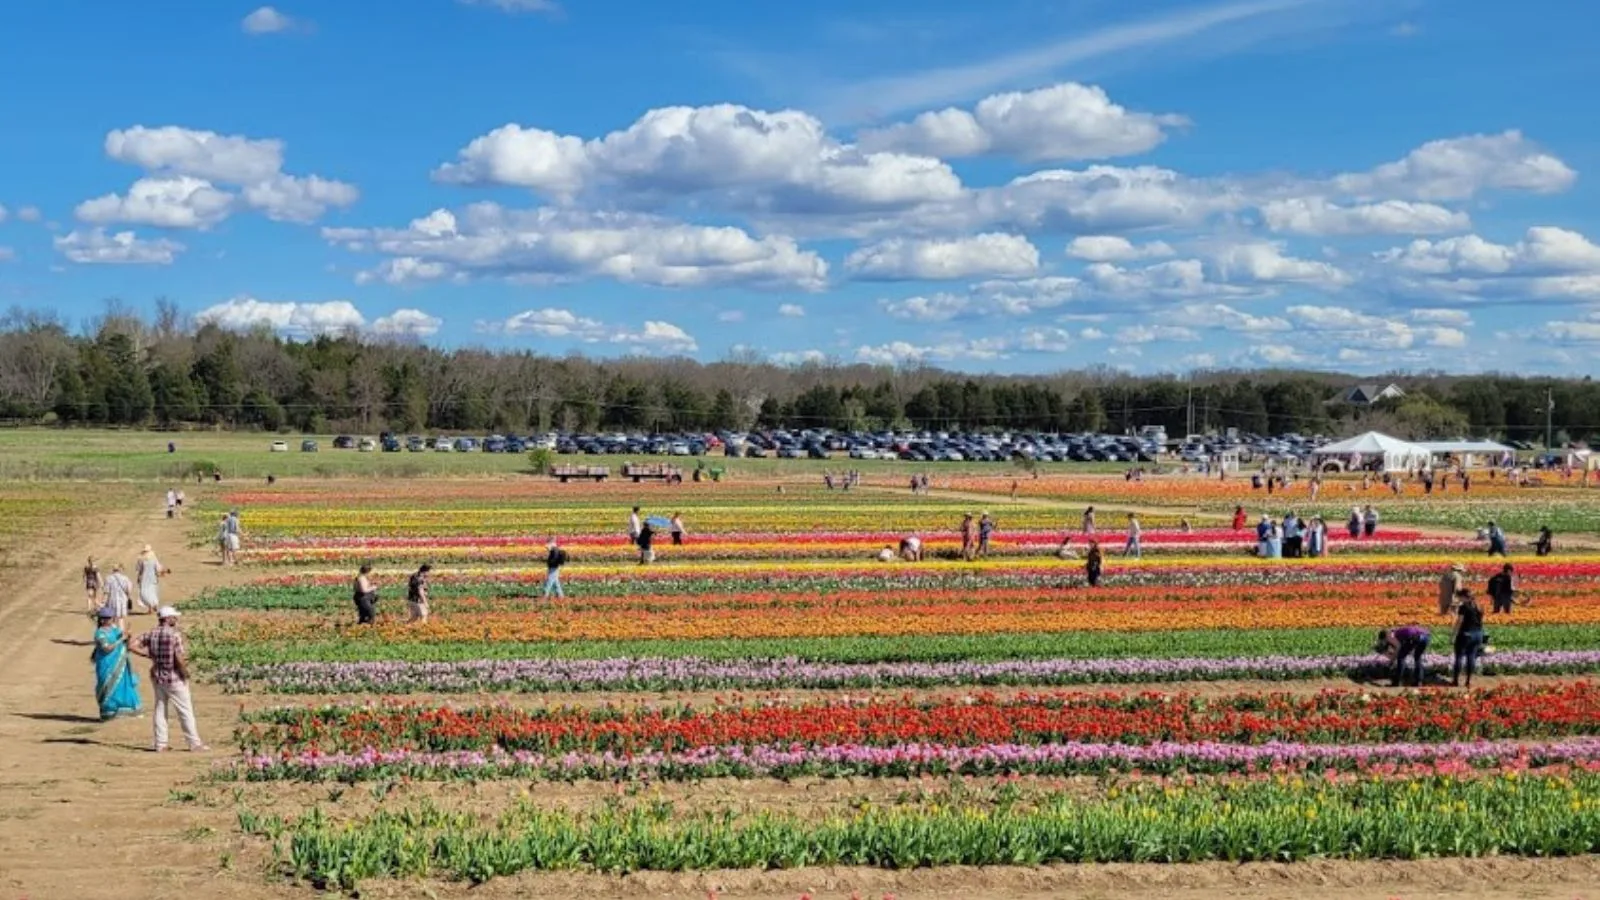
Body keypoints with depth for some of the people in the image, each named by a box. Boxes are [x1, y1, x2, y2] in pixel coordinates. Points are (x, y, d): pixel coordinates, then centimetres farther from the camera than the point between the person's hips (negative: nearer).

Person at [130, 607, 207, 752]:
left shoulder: (151, 635, 0)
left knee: (160, 710, 15)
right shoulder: (175, 634, -18)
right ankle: (195, 744, 7)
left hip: (157, 677, 6)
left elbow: (133, 646, 0)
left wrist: (149, 655, 8)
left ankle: (160, 744, 17)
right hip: (174, 678, -6)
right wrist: (185, 673, -6)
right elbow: (180, 659, -22)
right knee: (185, 711, 3)